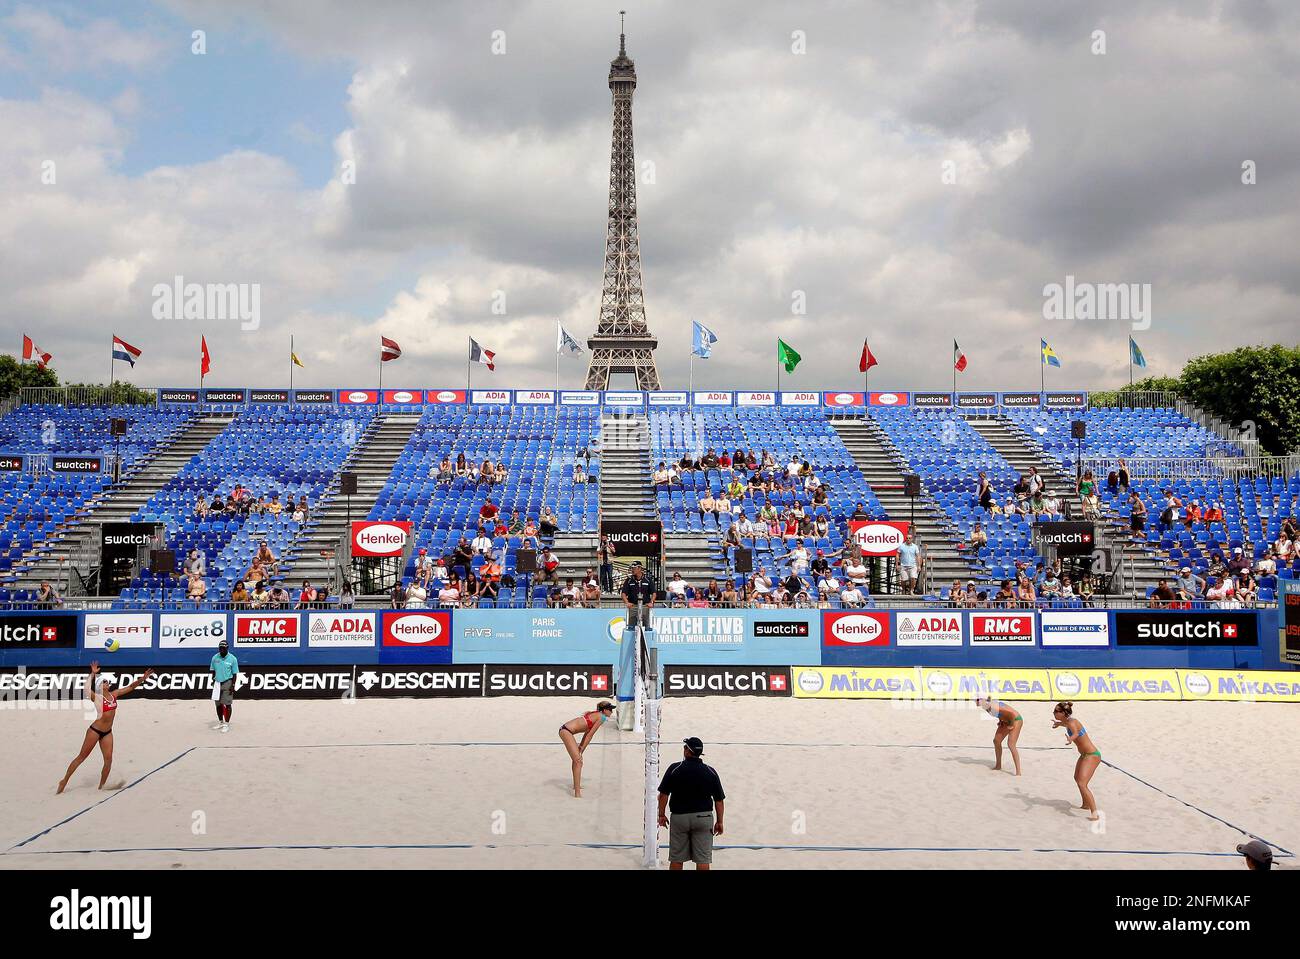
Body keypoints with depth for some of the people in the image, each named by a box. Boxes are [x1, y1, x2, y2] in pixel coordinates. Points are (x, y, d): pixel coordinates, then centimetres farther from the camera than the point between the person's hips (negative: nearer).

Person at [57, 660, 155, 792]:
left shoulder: (114, 695, 3)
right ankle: (64, 781, 17)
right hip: (95, 731, -5)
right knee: (81, 757, 4)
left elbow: (130, 687, 5)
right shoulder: (97, 698, -15)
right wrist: (93, 674, -40)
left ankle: (102, 785, 10)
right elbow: (87, 689, -37)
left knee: (108, 759, -1)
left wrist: (142, 679, -9)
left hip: (107, 732, 5)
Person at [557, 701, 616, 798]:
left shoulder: (596, 714, 18)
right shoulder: (601, 717, -10)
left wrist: (581, 746, 19)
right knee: (578, 761, -13)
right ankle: (577, 794, -18)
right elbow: (589, 735, -10)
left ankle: (576, 785, 44)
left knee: (576, 758, 26)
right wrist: (581, 750, -6)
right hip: (566, 731, -10)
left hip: (565, 730, 10)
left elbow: (587, 733, 21)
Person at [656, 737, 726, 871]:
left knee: (676, 859, 9)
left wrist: (662, 815, 5)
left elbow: (663, 794, -6)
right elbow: (719, 800, 3)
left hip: (679, 817, -1)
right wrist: (719, 822, 11)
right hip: (704, 818, 1)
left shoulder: (674, 769, -5)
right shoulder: (711, 772, 1)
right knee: (703, 859, 1)